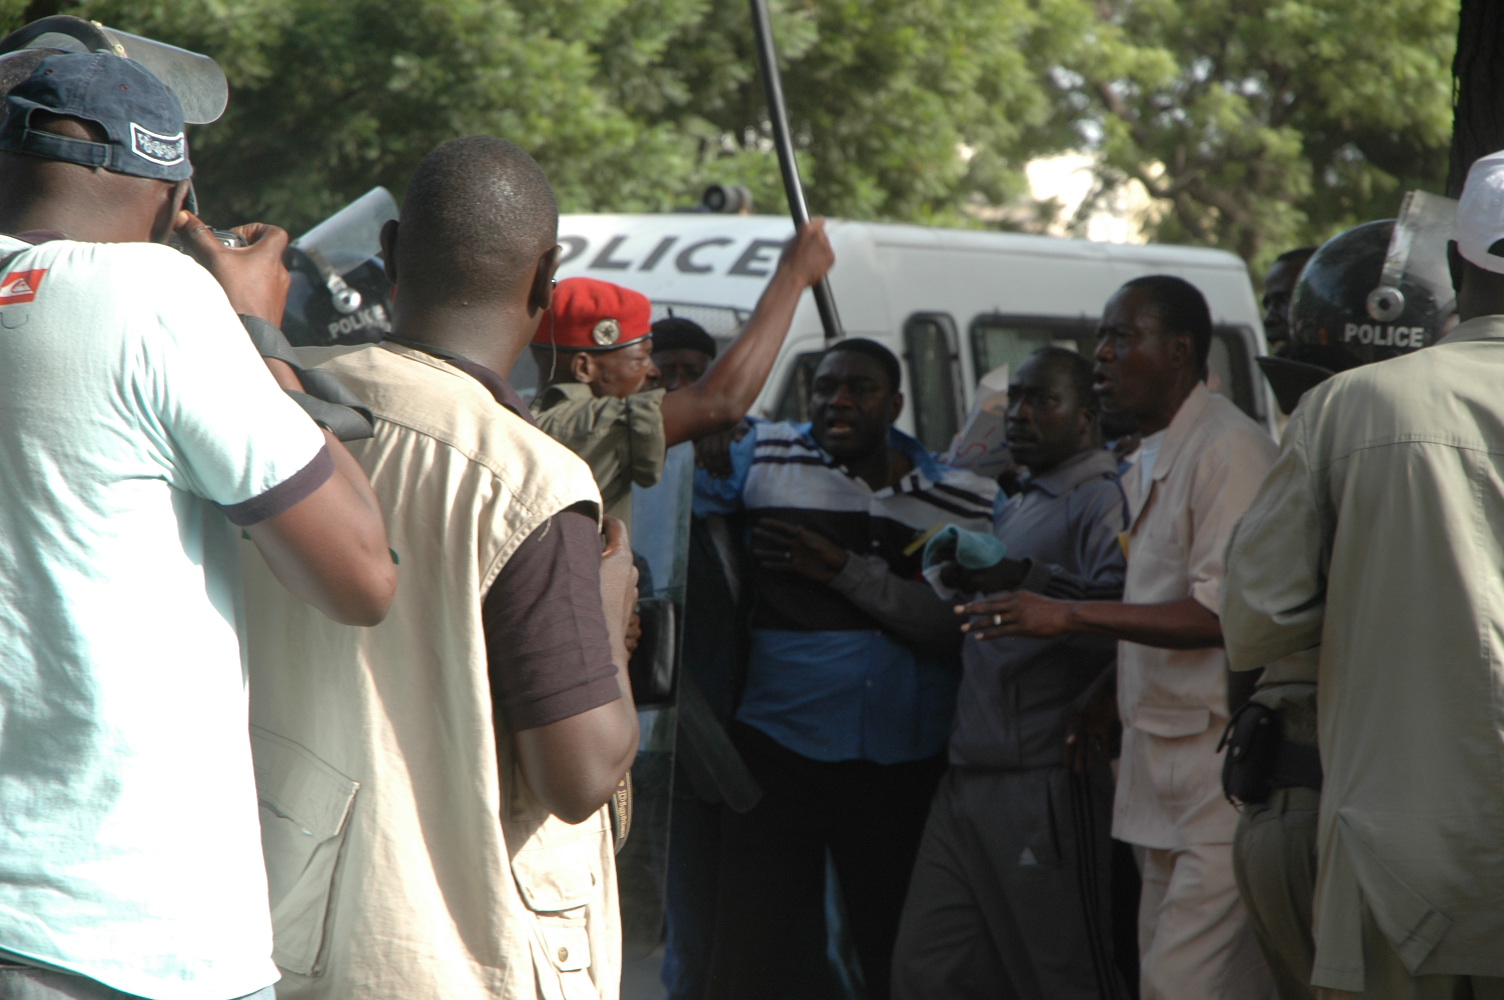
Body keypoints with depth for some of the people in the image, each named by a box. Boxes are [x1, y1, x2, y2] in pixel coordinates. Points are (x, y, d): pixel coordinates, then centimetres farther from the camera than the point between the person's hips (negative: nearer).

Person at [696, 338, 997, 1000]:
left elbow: (963, 629, -6)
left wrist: (845, 570, -12)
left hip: (906, 768, 1)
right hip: (780, 748, -1)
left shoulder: (966, 500, 5)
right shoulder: (765, 457, 4)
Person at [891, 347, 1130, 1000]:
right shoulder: (1013, 510, 24)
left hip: (1048, 784, -9)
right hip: (968, 783, 9)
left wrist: (1021, 578, -32)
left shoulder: (1101, 500, -7)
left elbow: (1123, 610, -25)